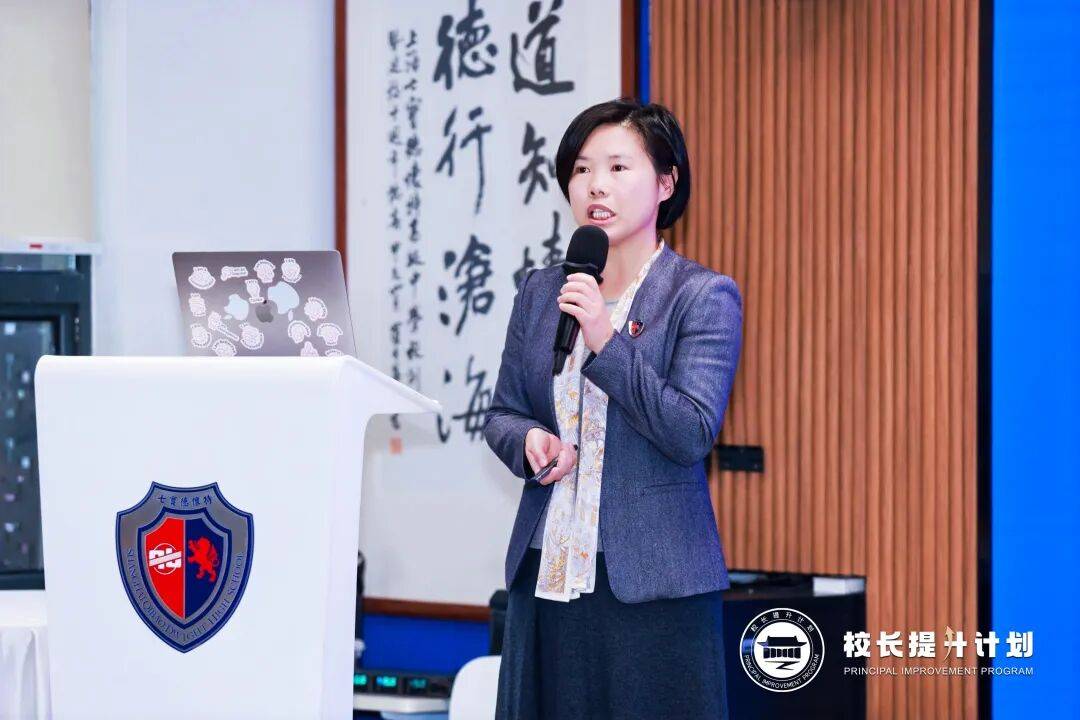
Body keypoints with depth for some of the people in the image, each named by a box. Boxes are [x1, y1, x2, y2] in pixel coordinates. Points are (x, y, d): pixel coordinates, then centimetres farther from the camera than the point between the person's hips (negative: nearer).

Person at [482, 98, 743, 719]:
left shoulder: (704, 296, -3)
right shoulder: (541, 293, 12)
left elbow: (693, 434, -13)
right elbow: (501, 412, 17)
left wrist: (607, 343, -21)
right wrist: (529, 441, -6)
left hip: (652, 581, -5)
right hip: (547, 573, 5)